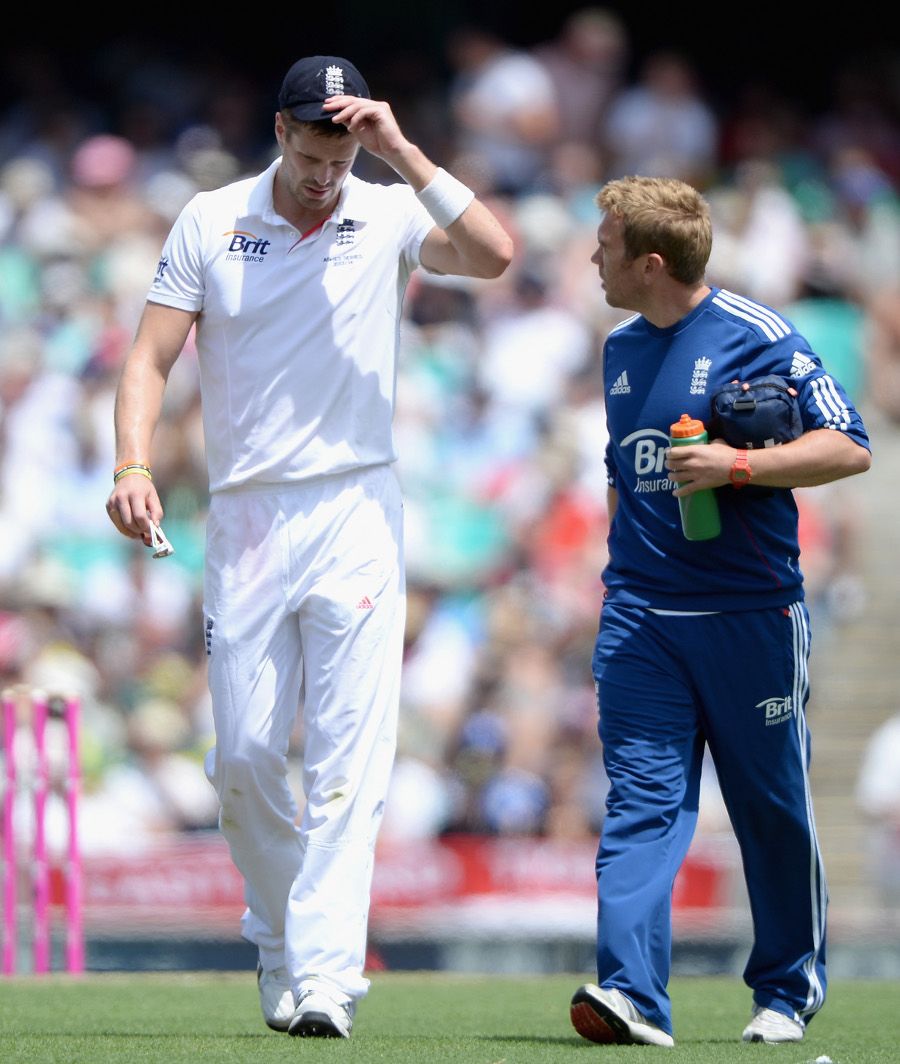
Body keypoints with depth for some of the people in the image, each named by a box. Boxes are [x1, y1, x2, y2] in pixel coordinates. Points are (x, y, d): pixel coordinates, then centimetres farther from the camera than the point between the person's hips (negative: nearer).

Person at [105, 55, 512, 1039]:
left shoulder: (389, 218, 2)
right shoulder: (211, 222, 5)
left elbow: (493, 254, -16)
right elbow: (151, 357, 2)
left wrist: (403, 152, -16)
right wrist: (133, 465, -15)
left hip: (356, 514, -2)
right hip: (245, 516, 2)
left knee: (348, 756, -10)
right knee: (242, 756, 3)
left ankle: (323, 978, -15)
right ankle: (278, 940, 24)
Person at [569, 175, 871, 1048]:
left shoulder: (757, 338, -8)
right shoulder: (621, 350, 13)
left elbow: (849, 449, -11)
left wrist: (737, 465, -22)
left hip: (751, 616, -5)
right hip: (642, 616, 5)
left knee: (773, 811, 6)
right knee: (640, 800, -9)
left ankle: (788, 991, 22)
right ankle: (629, 992, -18)